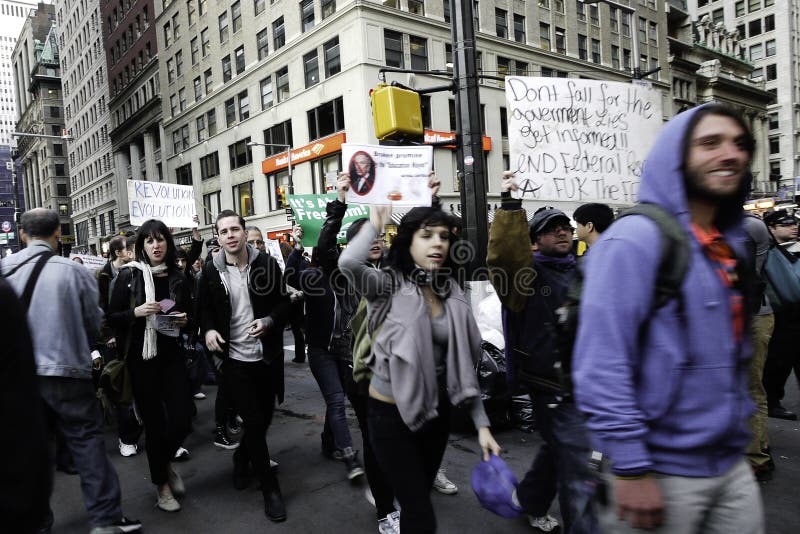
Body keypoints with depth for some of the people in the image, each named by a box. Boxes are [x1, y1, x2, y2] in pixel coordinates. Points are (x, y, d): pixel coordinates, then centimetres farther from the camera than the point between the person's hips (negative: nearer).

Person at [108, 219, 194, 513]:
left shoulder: (178, 277, 6)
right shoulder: (129, 275, -3)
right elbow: (112, 318, -3)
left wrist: (184, 320, -6)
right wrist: (136, 312, -20)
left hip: (172, 356, 3)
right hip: (141, 358, -2)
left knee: (182, 420, -2)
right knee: (154, 423, 6)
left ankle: (166, 460, 33)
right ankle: (161, 484, 27)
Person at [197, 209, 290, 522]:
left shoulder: (266, 264, -5)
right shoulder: (211, 272, -2)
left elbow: (284, 302, 2)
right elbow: (204, 308, 11)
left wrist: (269, 321, -18)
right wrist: (208, 330, -9)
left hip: (267, 356, 1)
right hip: (234, 358, -1)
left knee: (264, 418, 14)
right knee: (254, 422, -3)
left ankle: (242, 458, 45)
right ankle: (270, 487, 14)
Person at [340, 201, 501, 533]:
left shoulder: (453, 294, -1)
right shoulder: (389, 285, -13)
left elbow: (463, 367, 3)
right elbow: (348, 263, -35)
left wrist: (482, 423, 1)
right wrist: (375, 224, -17)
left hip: (436, 412, 5)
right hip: (390, 414, -5)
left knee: (418, 500, 22)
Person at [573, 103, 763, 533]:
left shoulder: (732, 246, 9)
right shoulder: (634, 240, -19)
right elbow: (601, 363, -24)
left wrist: (738, 426, 16)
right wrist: (631, 468, -22)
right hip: (660, 472, -7)